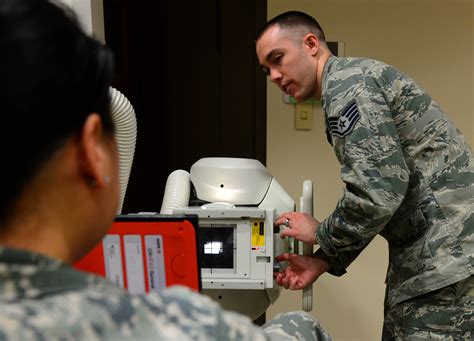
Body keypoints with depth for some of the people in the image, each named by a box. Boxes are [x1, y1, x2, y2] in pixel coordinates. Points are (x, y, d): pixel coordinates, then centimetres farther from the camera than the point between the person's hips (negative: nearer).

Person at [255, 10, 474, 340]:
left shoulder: (344, 82, -12)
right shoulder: (352, 83, 19)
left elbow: (381, 191, -23)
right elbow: (372, 195, 18)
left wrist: (320, 234, -6)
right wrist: (324, 261, 10)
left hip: (446, 255, -10)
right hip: (432, 253, 10)